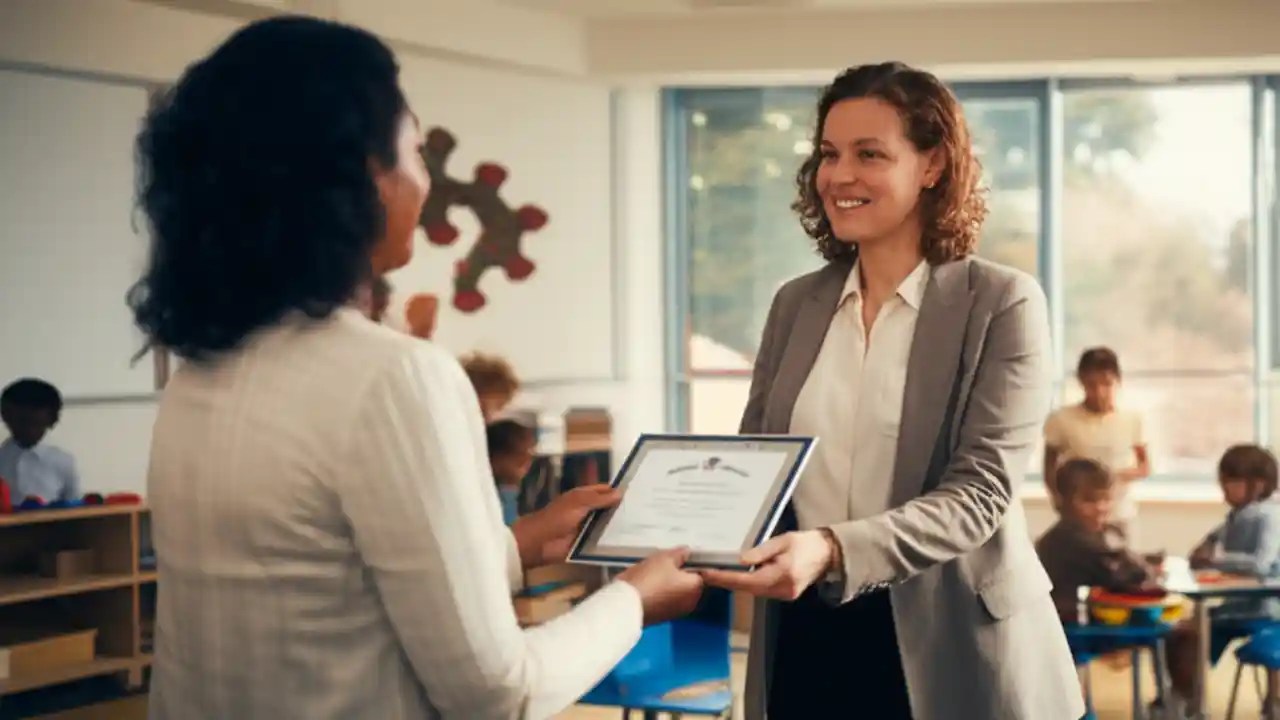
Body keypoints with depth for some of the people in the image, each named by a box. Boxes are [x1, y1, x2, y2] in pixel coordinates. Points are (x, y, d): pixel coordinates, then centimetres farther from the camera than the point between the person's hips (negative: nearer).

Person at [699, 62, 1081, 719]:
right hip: (807, 640, 4)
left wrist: (833, 551, -31)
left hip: (945, 647, -4)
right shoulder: (795, 304, 8)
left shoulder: (1001, 303, -7)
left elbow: (979, 491, -16)